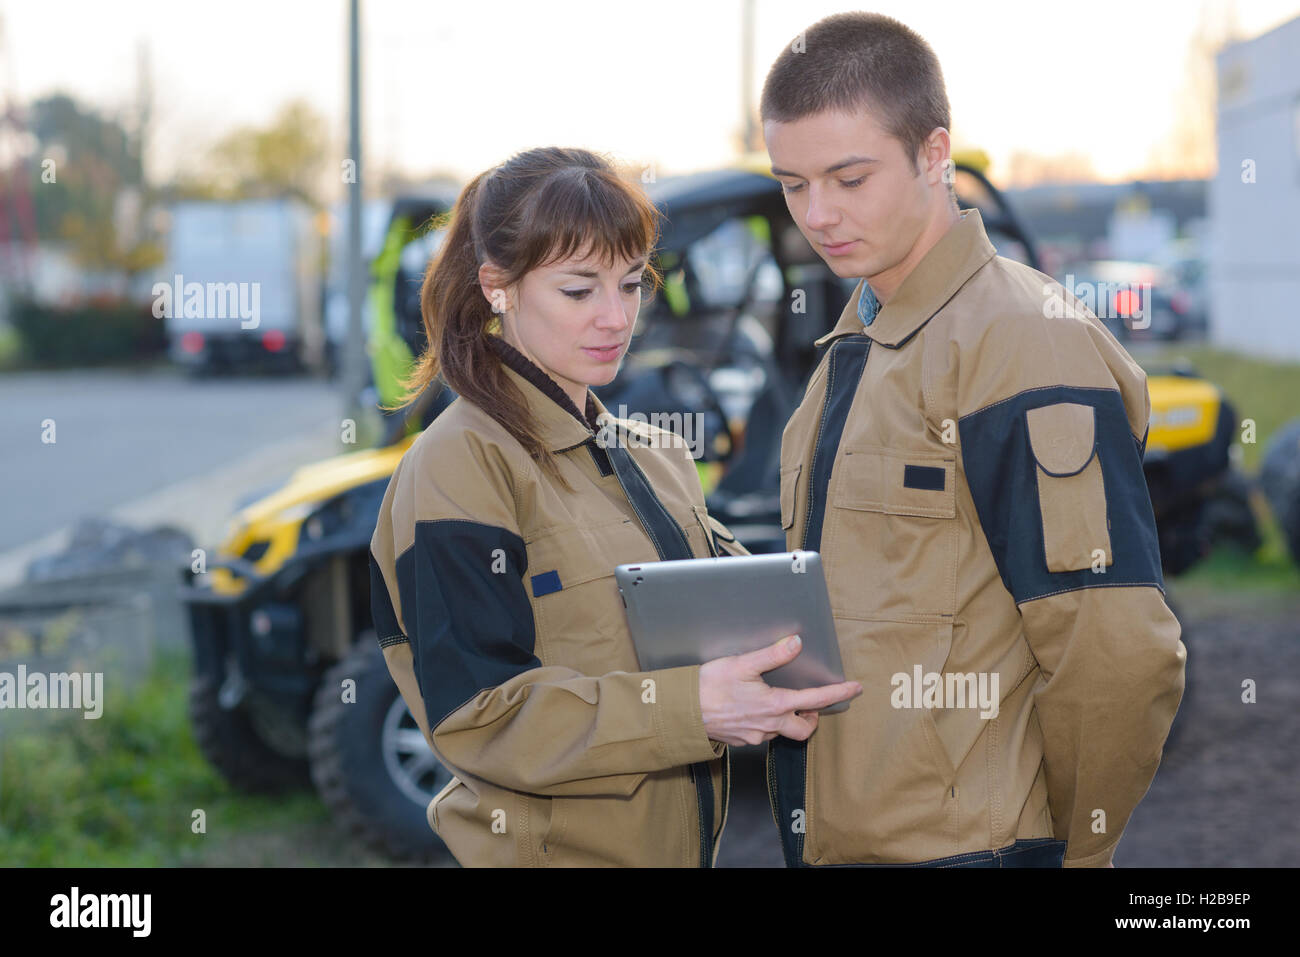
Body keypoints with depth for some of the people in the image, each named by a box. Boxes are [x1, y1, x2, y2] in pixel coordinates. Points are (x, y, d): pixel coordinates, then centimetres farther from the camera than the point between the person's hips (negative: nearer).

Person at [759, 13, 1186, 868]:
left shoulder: (1023, 343, -15)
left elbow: (1117, 653, -19)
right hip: (833, 837, 8)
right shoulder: (854, 349, 14)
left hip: (963, 846, -8)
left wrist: (1075, 844, -9)